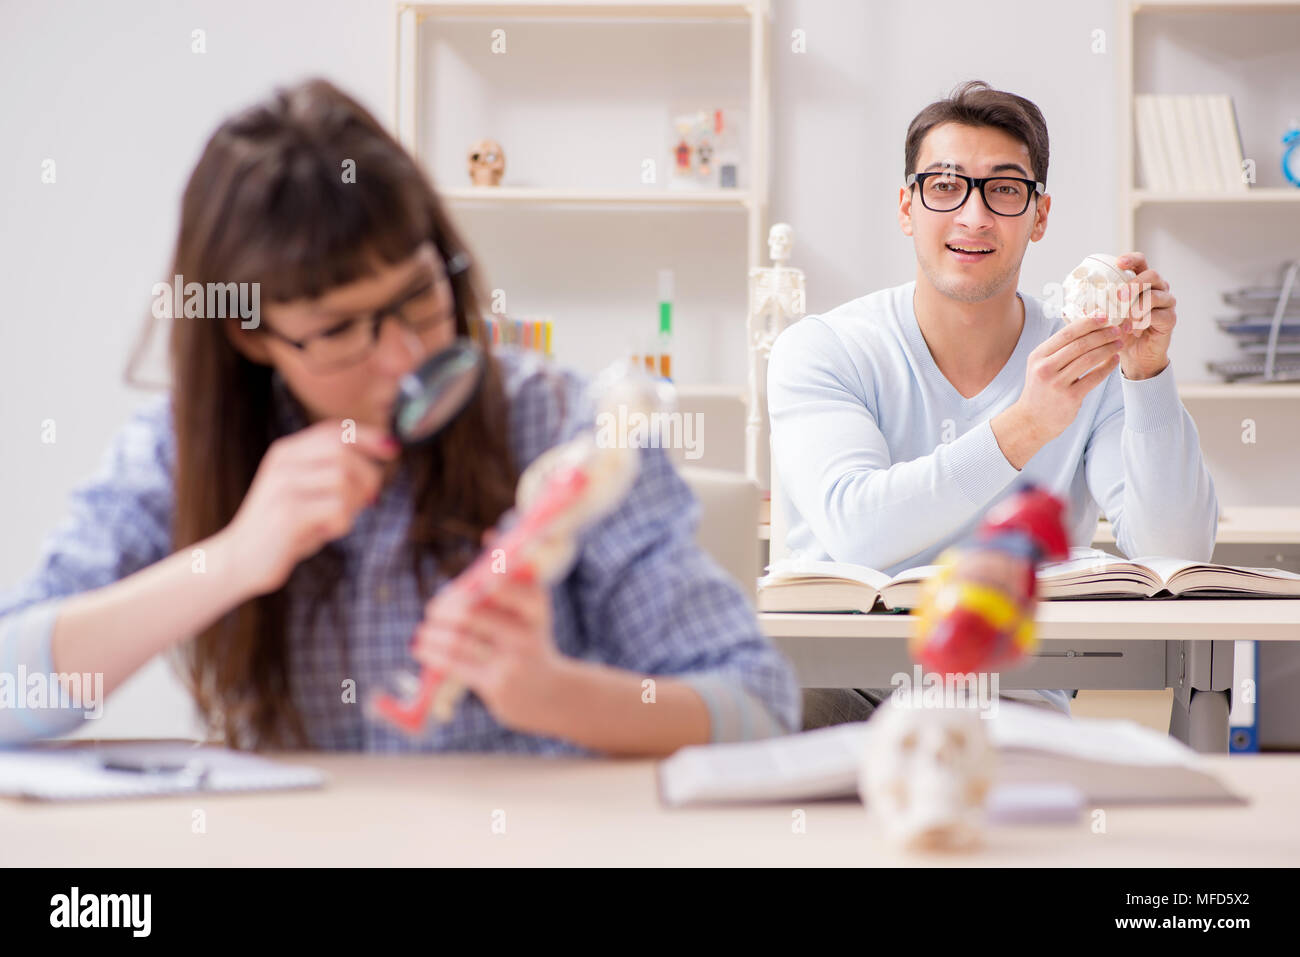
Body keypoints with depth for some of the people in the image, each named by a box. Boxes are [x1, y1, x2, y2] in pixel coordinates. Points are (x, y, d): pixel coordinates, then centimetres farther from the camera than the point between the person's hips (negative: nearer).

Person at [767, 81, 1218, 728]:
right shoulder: (820, 352, -2)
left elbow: (1177, 554, -9)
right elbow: (856, 529, -21)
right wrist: (1024, 428, -31)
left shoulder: (1095, 369, 4)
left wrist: (1148, 376, -21)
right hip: (837, 681, -1)